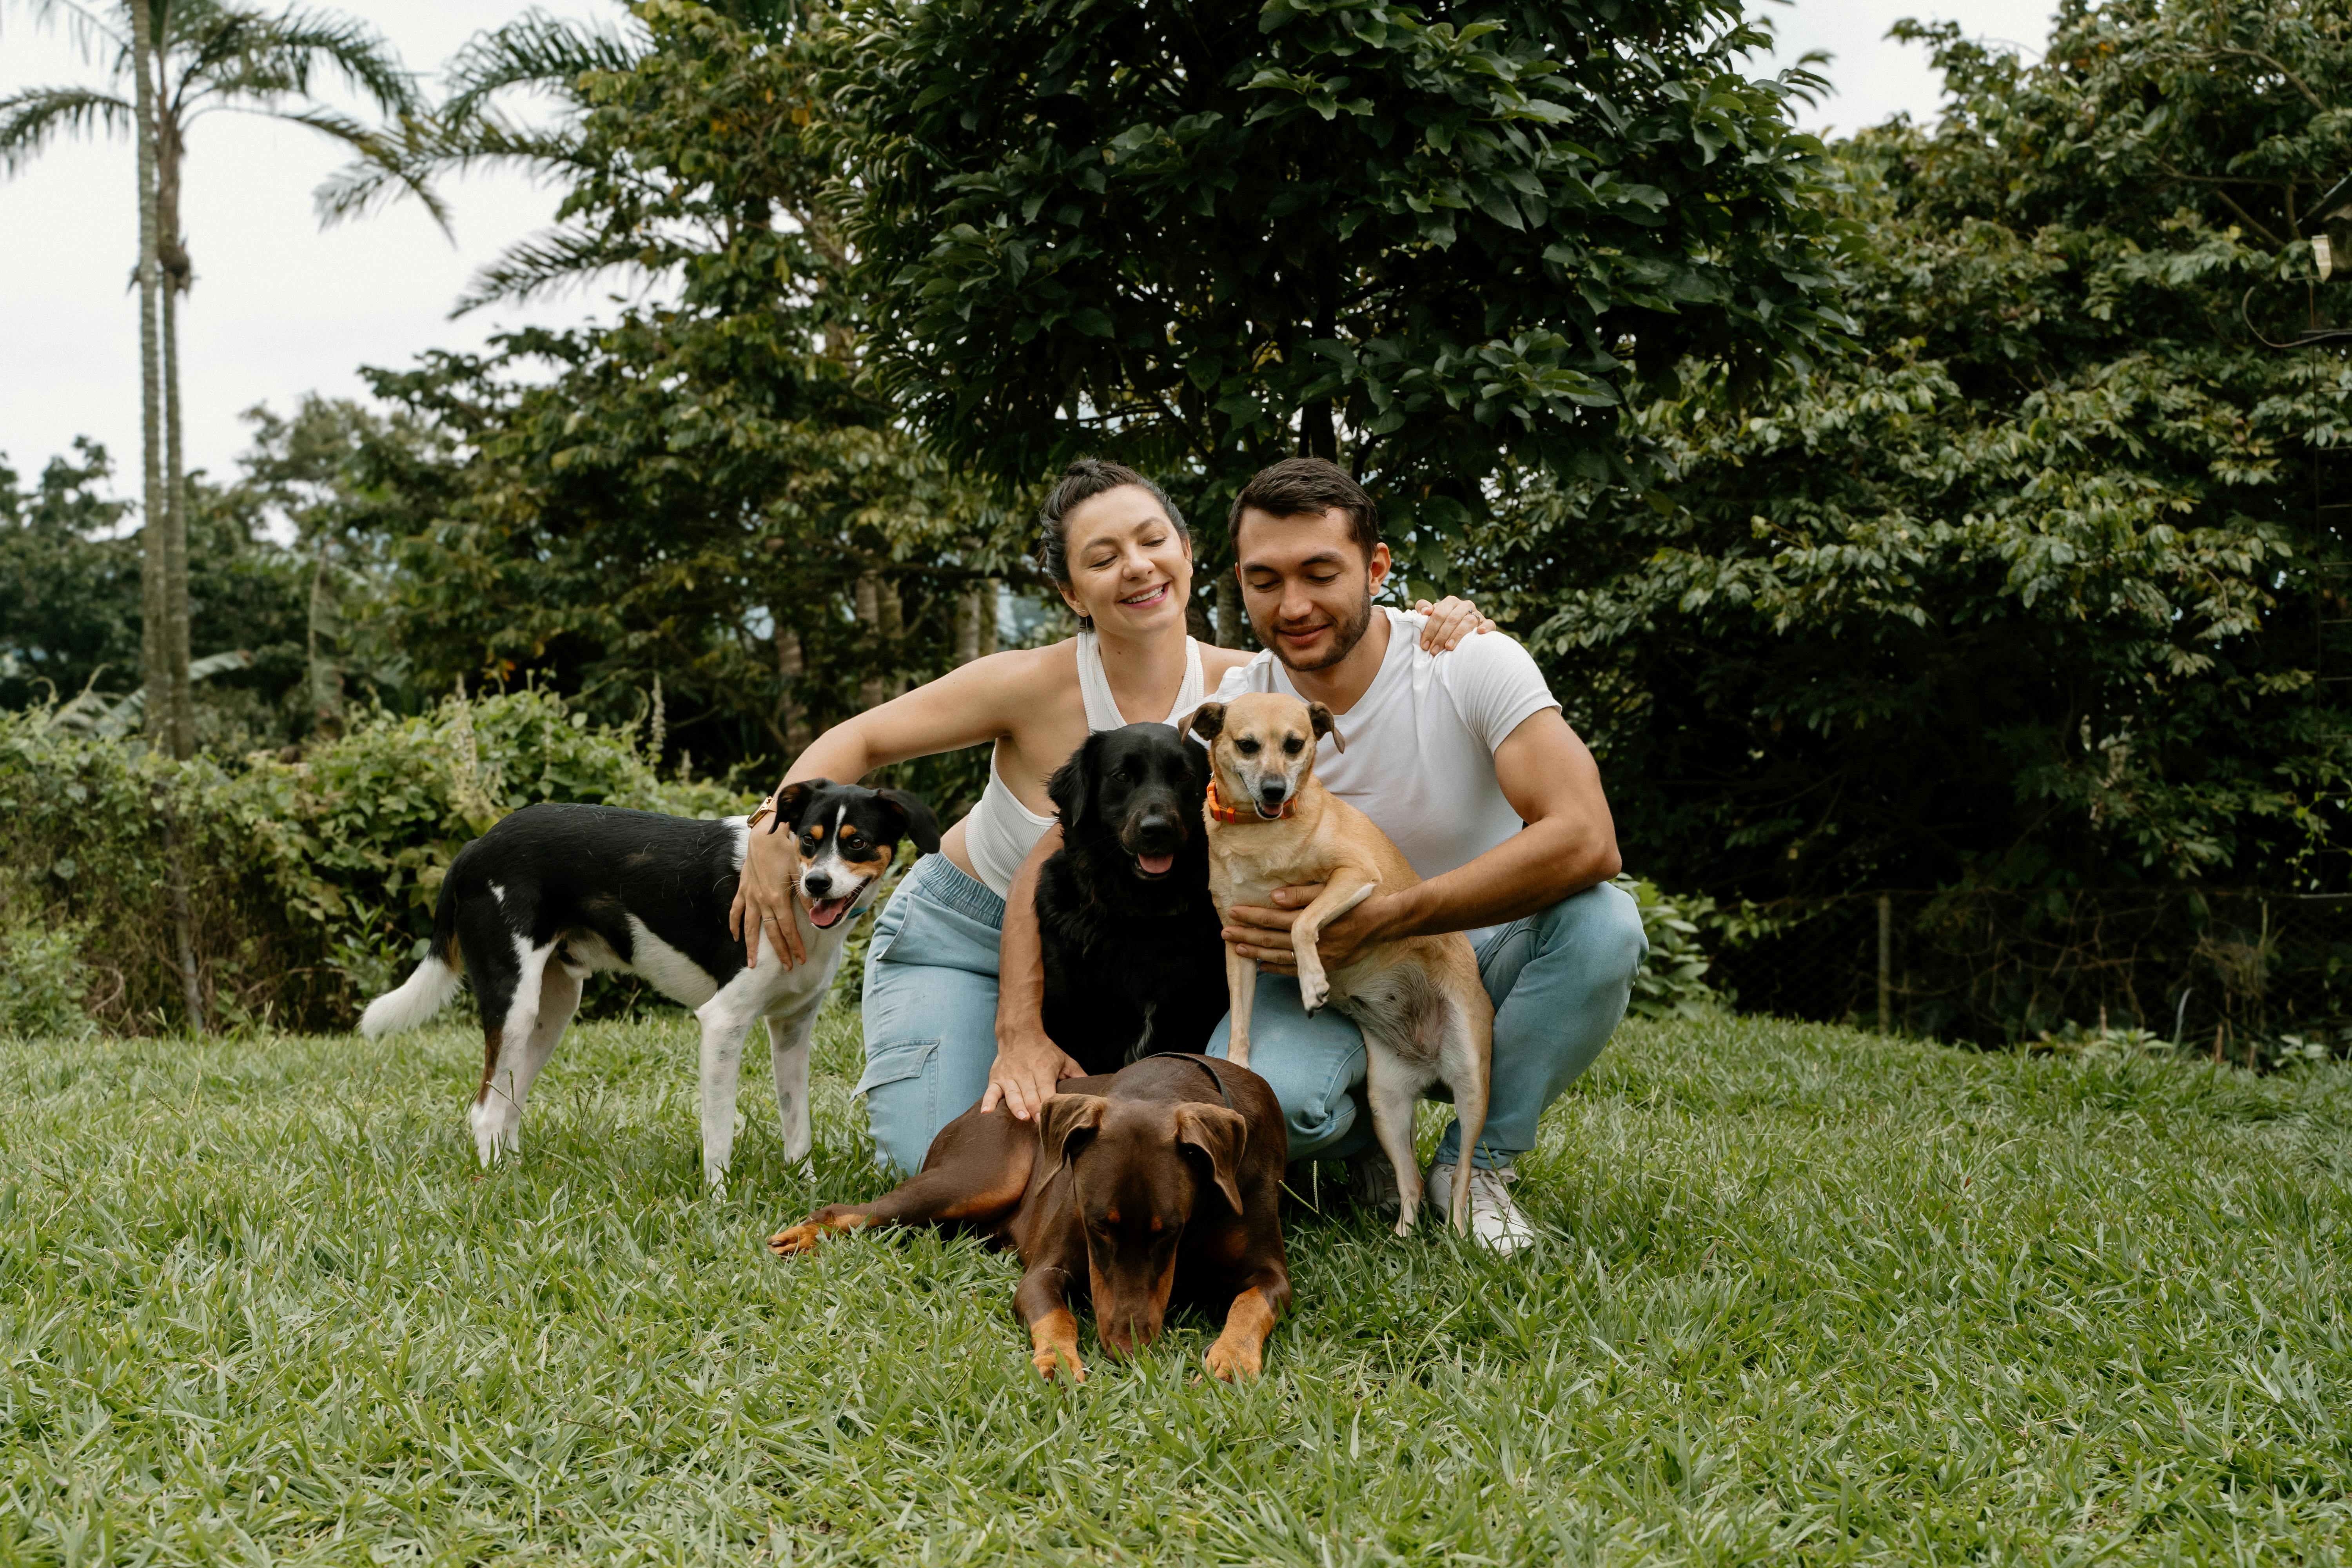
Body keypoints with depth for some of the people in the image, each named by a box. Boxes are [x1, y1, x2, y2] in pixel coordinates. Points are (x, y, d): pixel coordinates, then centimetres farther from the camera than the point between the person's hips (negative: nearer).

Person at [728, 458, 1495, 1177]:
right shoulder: (1034, 685, -26)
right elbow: (858, 741, -17)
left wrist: (1442, 639, -30)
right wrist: (777, 835, -32)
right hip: (958, 937, -3)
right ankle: (902, 1085, 20)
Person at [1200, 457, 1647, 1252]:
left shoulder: (1471, 661, -17)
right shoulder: (1232, 707, -10)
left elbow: (1585, 839, -31)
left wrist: (1382, 916, -38)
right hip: (1324, 987, 0)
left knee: (1602, 924, -32)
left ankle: (1476, 1161, -8)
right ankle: (1365, 1129, 5)